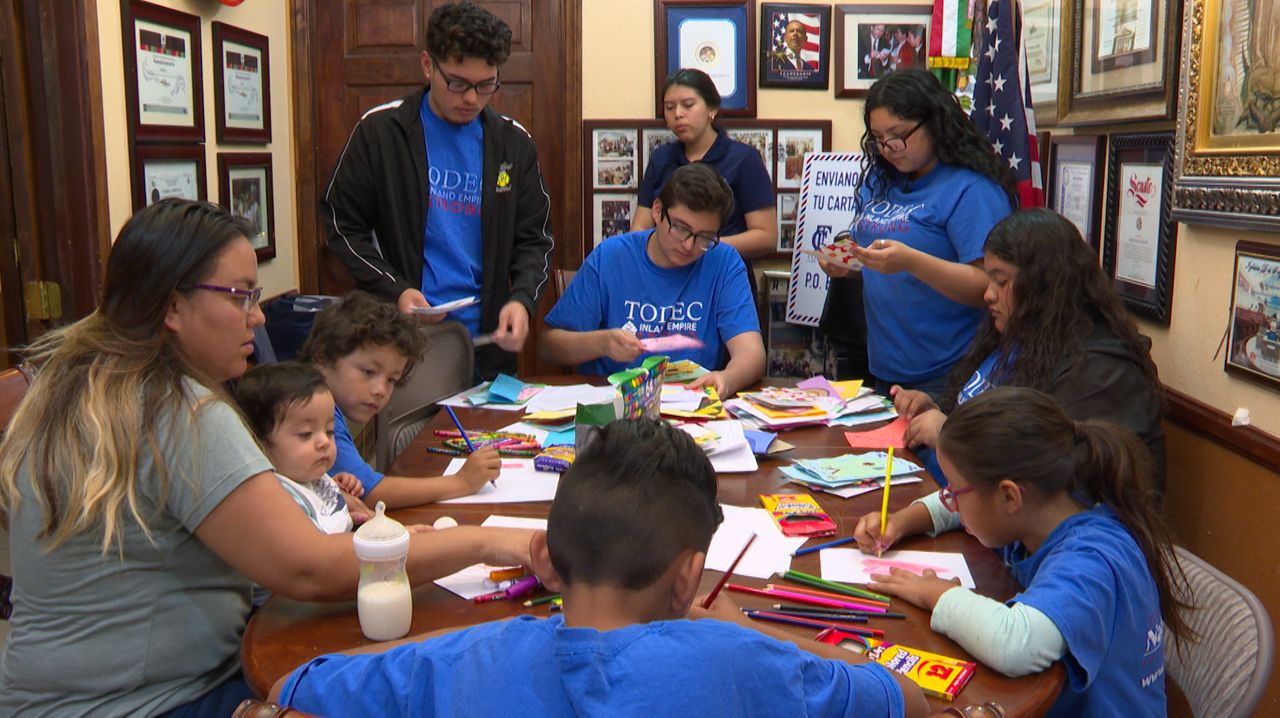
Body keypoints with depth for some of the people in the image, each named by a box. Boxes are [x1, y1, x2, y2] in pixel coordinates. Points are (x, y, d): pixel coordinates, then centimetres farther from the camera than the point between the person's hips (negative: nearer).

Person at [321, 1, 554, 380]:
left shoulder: (512, 142, 5)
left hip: (488, 342, 2)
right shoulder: (380, 130, -2)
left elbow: (533, 239, 7)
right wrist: (394, 289, -13)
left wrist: (521, 299, -12)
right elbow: (343, 225, 1)